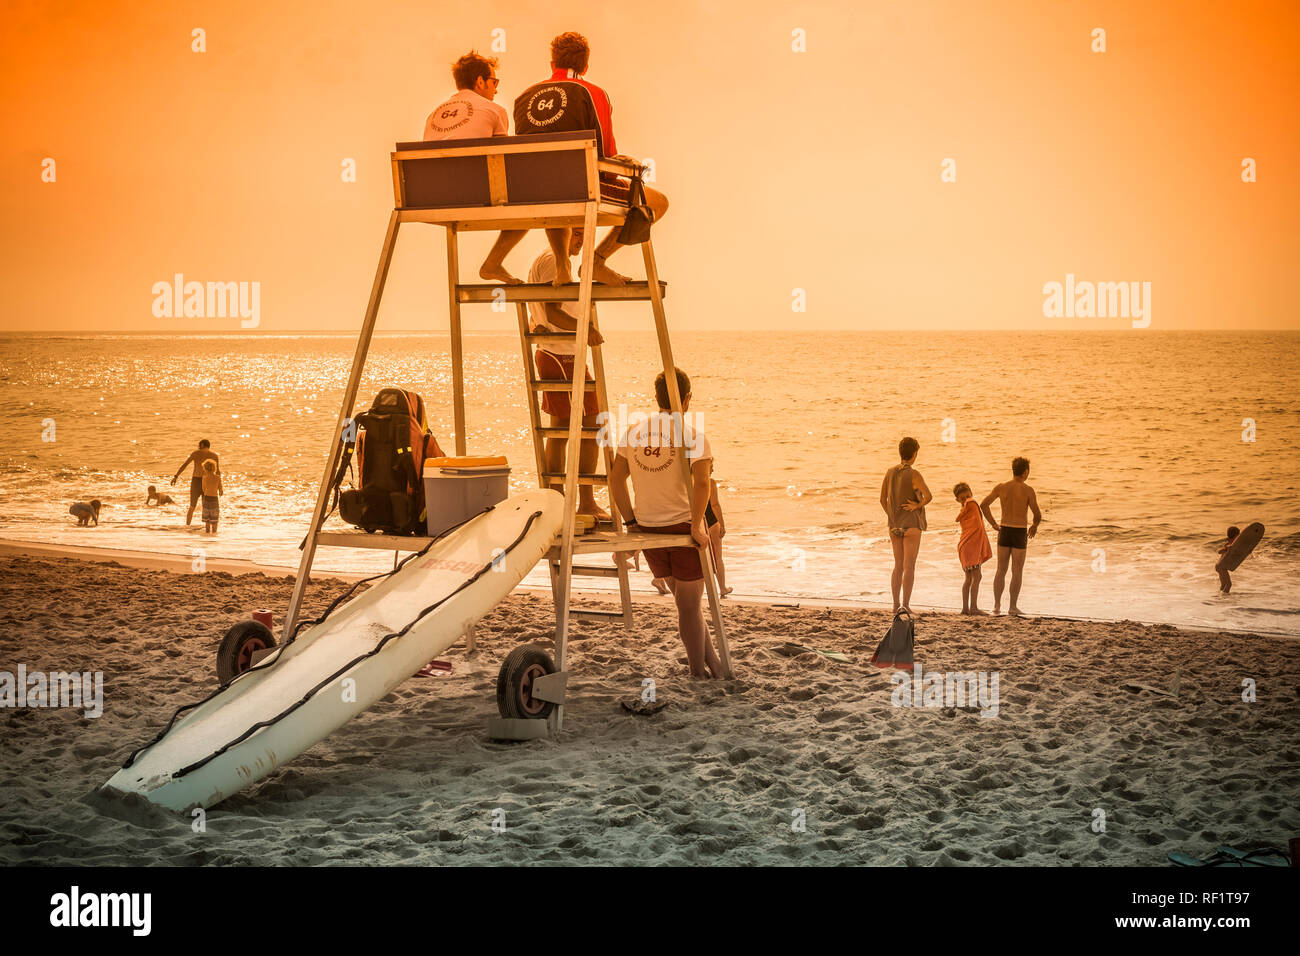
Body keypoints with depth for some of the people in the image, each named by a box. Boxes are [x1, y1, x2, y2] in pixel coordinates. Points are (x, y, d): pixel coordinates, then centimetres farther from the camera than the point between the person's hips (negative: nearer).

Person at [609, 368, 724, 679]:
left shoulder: (633, 431, 4)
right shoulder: (692, 436, -11)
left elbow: (616, 480, 7)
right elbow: (701, 482, -25)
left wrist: (631, 521, 12)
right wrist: (697, 527, -19)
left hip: (648, 530, 5)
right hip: (683, 526, -5)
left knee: (685, 599, 20)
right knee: (689, 606, 8)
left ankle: (710, 662, 28)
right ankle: (700, 670, 15)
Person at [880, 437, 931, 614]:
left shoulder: (890, 472, 4)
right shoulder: (914, 475, -14)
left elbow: (883, 499, 9)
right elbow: (928, 496, -26)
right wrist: (918, 506, -8)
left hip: (894, 525, 5)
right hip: (912, 525, -5)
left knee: (898, 566, 13)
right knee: (909, 567, -2)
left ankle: (896, 605, 11)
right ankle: (905, 605, -6)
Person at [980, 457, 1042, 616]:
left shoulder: (1001, 487, 1)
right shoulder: (1028, 490, -9)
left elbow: (983, 505, -1)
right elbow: (1038, 515, -11)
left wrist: (994, 524, 9)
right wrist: (1034, 526, 11)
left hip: (1004, 531, 3)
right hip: (1020, 533, -3)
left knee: (1001, 570, 12)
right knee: (1017, 572, 4)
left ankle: (997, 605, 8)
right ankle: (1013, 607, 3)